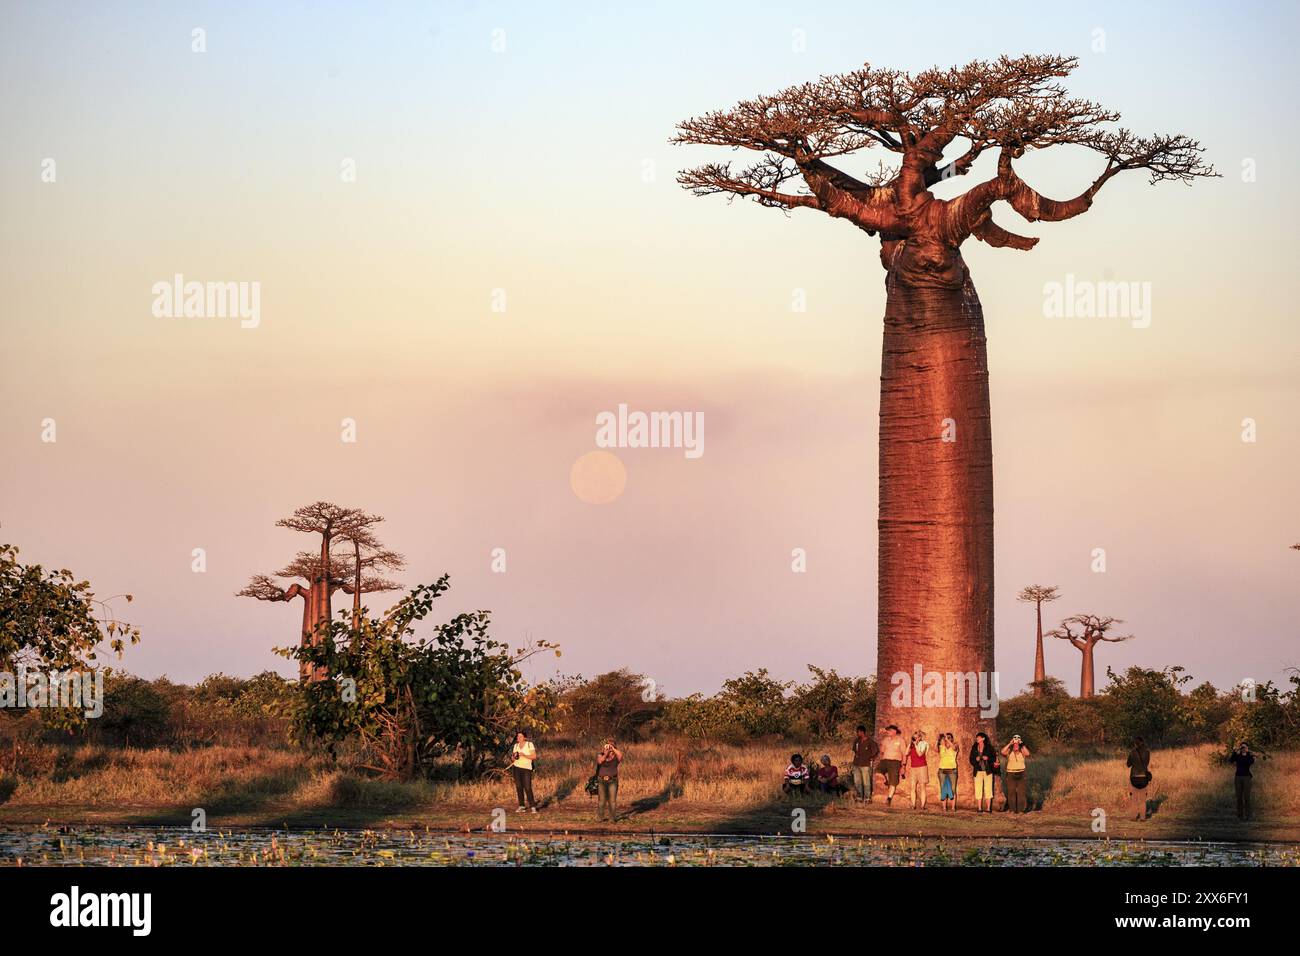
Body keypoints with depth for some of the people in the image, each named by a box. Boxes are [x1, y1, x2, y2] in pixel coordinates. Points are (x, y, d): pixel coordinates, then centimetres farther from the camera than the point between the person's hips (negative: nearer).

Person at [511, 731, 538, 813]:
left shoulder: (530, 744, -3)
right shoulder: (516, 746, 11)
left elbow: (534, 756, -7)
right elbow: (513, 758, 13)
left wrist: (524, 755, -19)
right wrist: (514, 756, -10)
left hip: (526, 768, -4)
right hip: (517, 768, 4)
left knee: (527, 787, -12)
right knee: (519, 787, 0)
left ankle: (533, 807, -9)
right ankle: (521, 806, 2)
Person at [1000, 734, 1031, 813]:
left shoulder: (1022, 751, -1)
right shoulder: (1009, 751, -3)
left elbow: (1028, 754, -21)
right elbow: (1002, 752, -23)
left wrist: (1022, 744, -20)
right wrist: (1010, 744, -22)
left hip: (1021, 774, 0)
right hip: (1010, 774, 0)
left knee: (1021, 792, -3)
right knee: (1011, 792, 0)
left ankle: (1021, 809, 2)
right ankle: (1012, 809, 6)